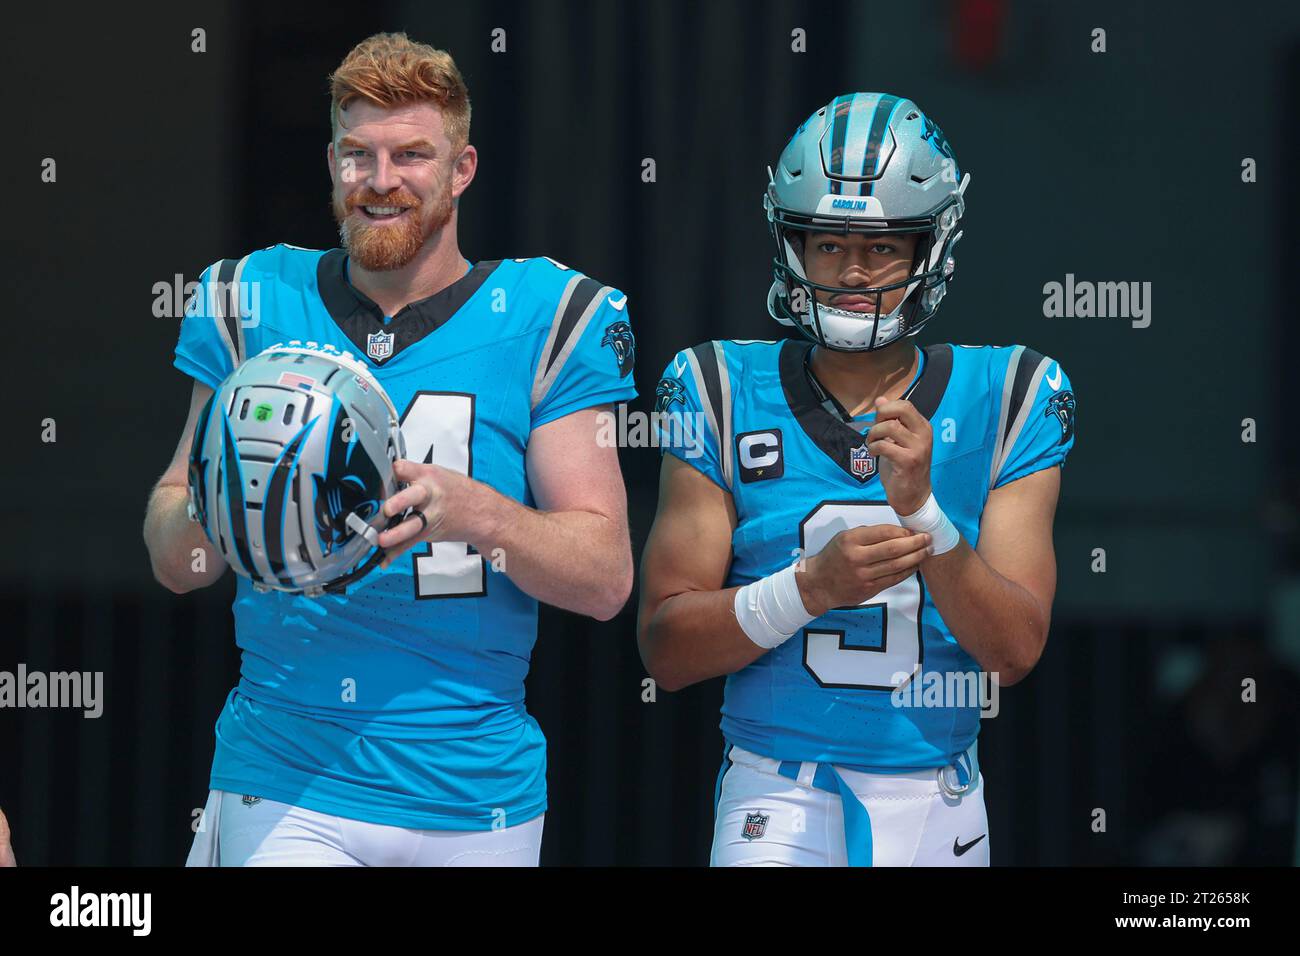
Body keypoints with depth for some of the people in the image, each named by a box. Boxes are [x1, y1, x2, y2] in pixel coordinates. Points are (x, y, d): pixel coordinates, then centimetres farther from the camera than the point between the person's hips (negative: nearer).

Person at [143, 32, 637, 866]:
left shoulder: (544, 321, -1)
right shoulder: (255, 306, 5)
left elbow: (606, 578, -4)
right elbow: (174, 563, 9)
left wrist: (474, 511, -21)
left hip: (476, 795, 0)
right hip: (288, 788, 0)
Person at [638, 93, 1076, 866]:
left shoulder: (1004, 401, 1)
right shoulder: (729, 398, 0)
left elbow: (1015, 652, -6)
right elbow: (665, 651, -4)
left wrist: (921, 509, -19)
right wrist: (812, 587, -19)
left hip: (935, 805, 1)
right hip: (779, 797, -1)